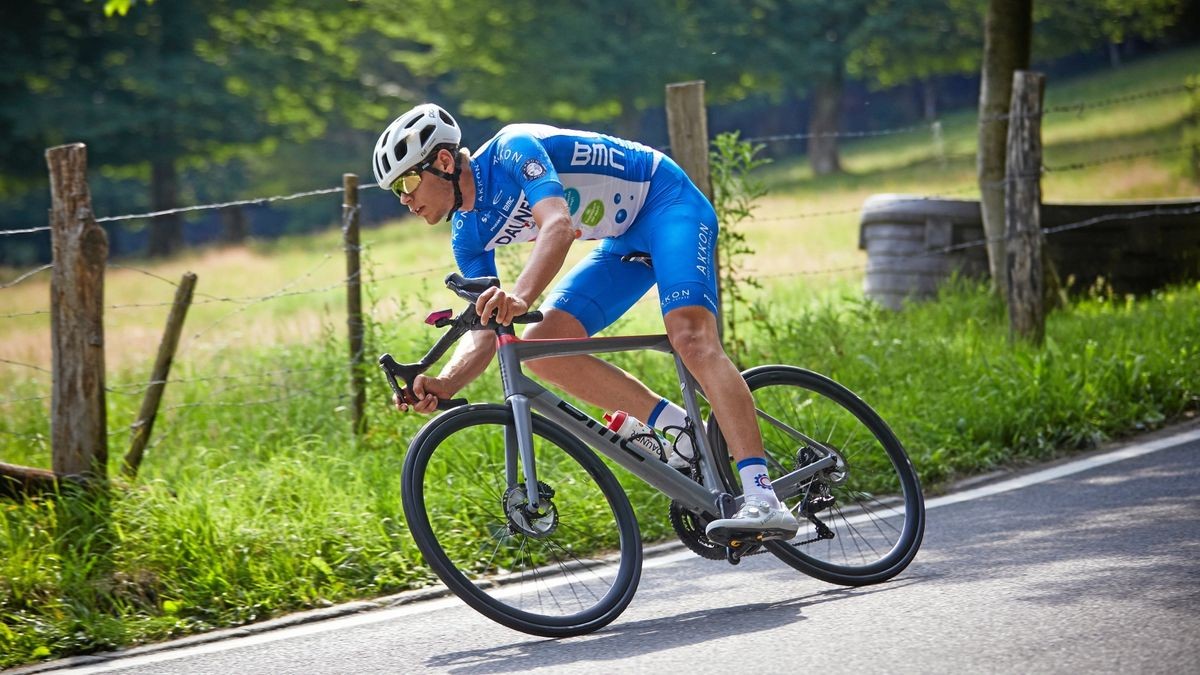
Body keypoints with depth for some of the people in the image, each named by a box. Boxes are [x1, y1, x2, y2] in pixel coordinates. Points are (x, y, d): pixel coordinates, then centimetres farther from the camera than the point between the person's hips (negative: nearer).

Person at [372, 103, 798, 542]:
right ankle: (684, 433, -5)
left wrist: (521, 296, -58)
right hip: (624, 244, 8)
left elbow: (557, 226, -40)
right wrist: (445, 383, -26)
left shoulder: (513, 150, -24)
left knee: (691, 339, -30)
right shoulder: (469, 235, -1)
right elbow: (485, 327, -5)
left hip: (669, 203, -8)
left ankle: (763, 502, -39)